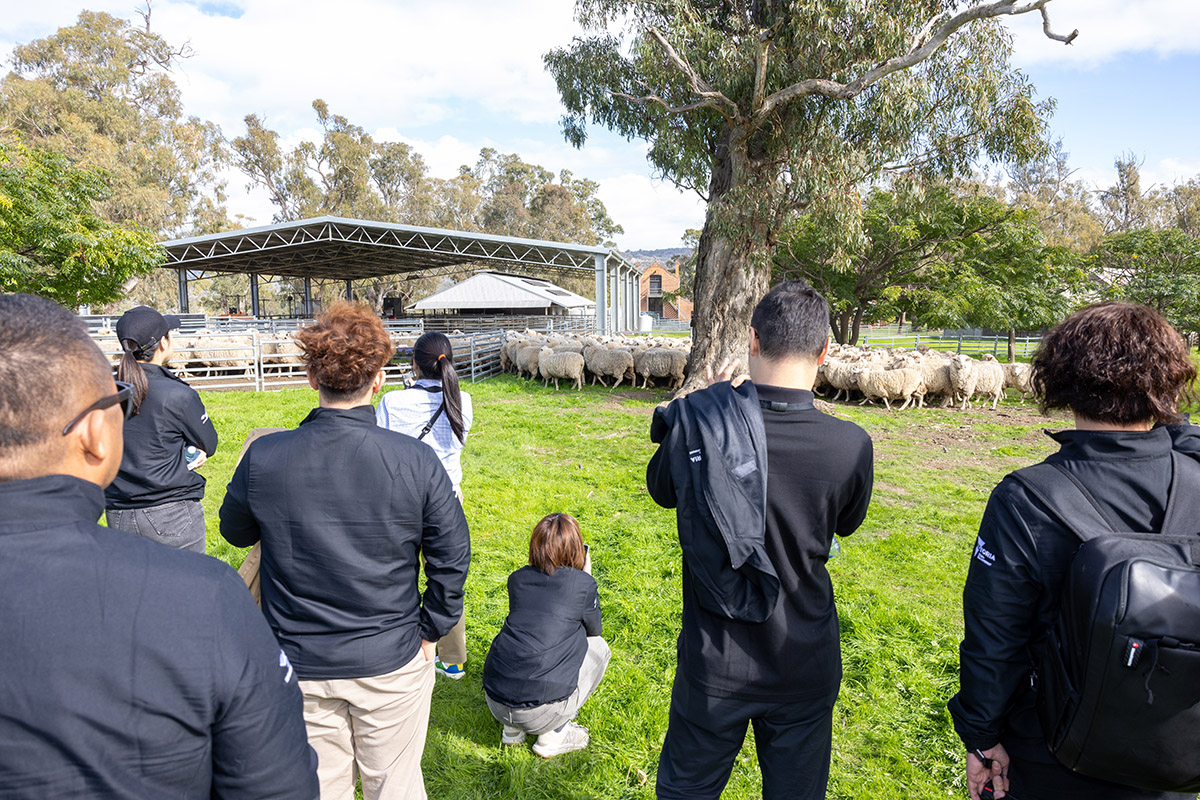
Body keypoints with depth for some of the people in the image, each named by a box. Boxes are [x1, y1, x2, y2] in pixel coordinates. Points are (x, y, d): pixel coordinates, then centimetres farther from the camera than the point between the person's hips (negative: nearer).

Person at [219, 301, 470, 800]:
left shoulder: (263, 458, -15)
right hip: (391, 664, -1)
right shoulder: (416, 461, -18)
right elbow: (451, 558, -10)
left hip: (299, 665, 2)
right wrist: (430, 631, 3)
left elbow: (236, 532, 5)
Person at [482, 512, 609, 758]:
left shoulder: (517, 578, 6)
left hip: (494, 702, 5)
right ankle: (553, 735, 11)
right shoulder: (582, 583, -6)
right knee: (598, 646, 18)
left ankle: (512, 728, 21)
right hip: (539, 713, -5)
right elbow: (594, 629, 13)